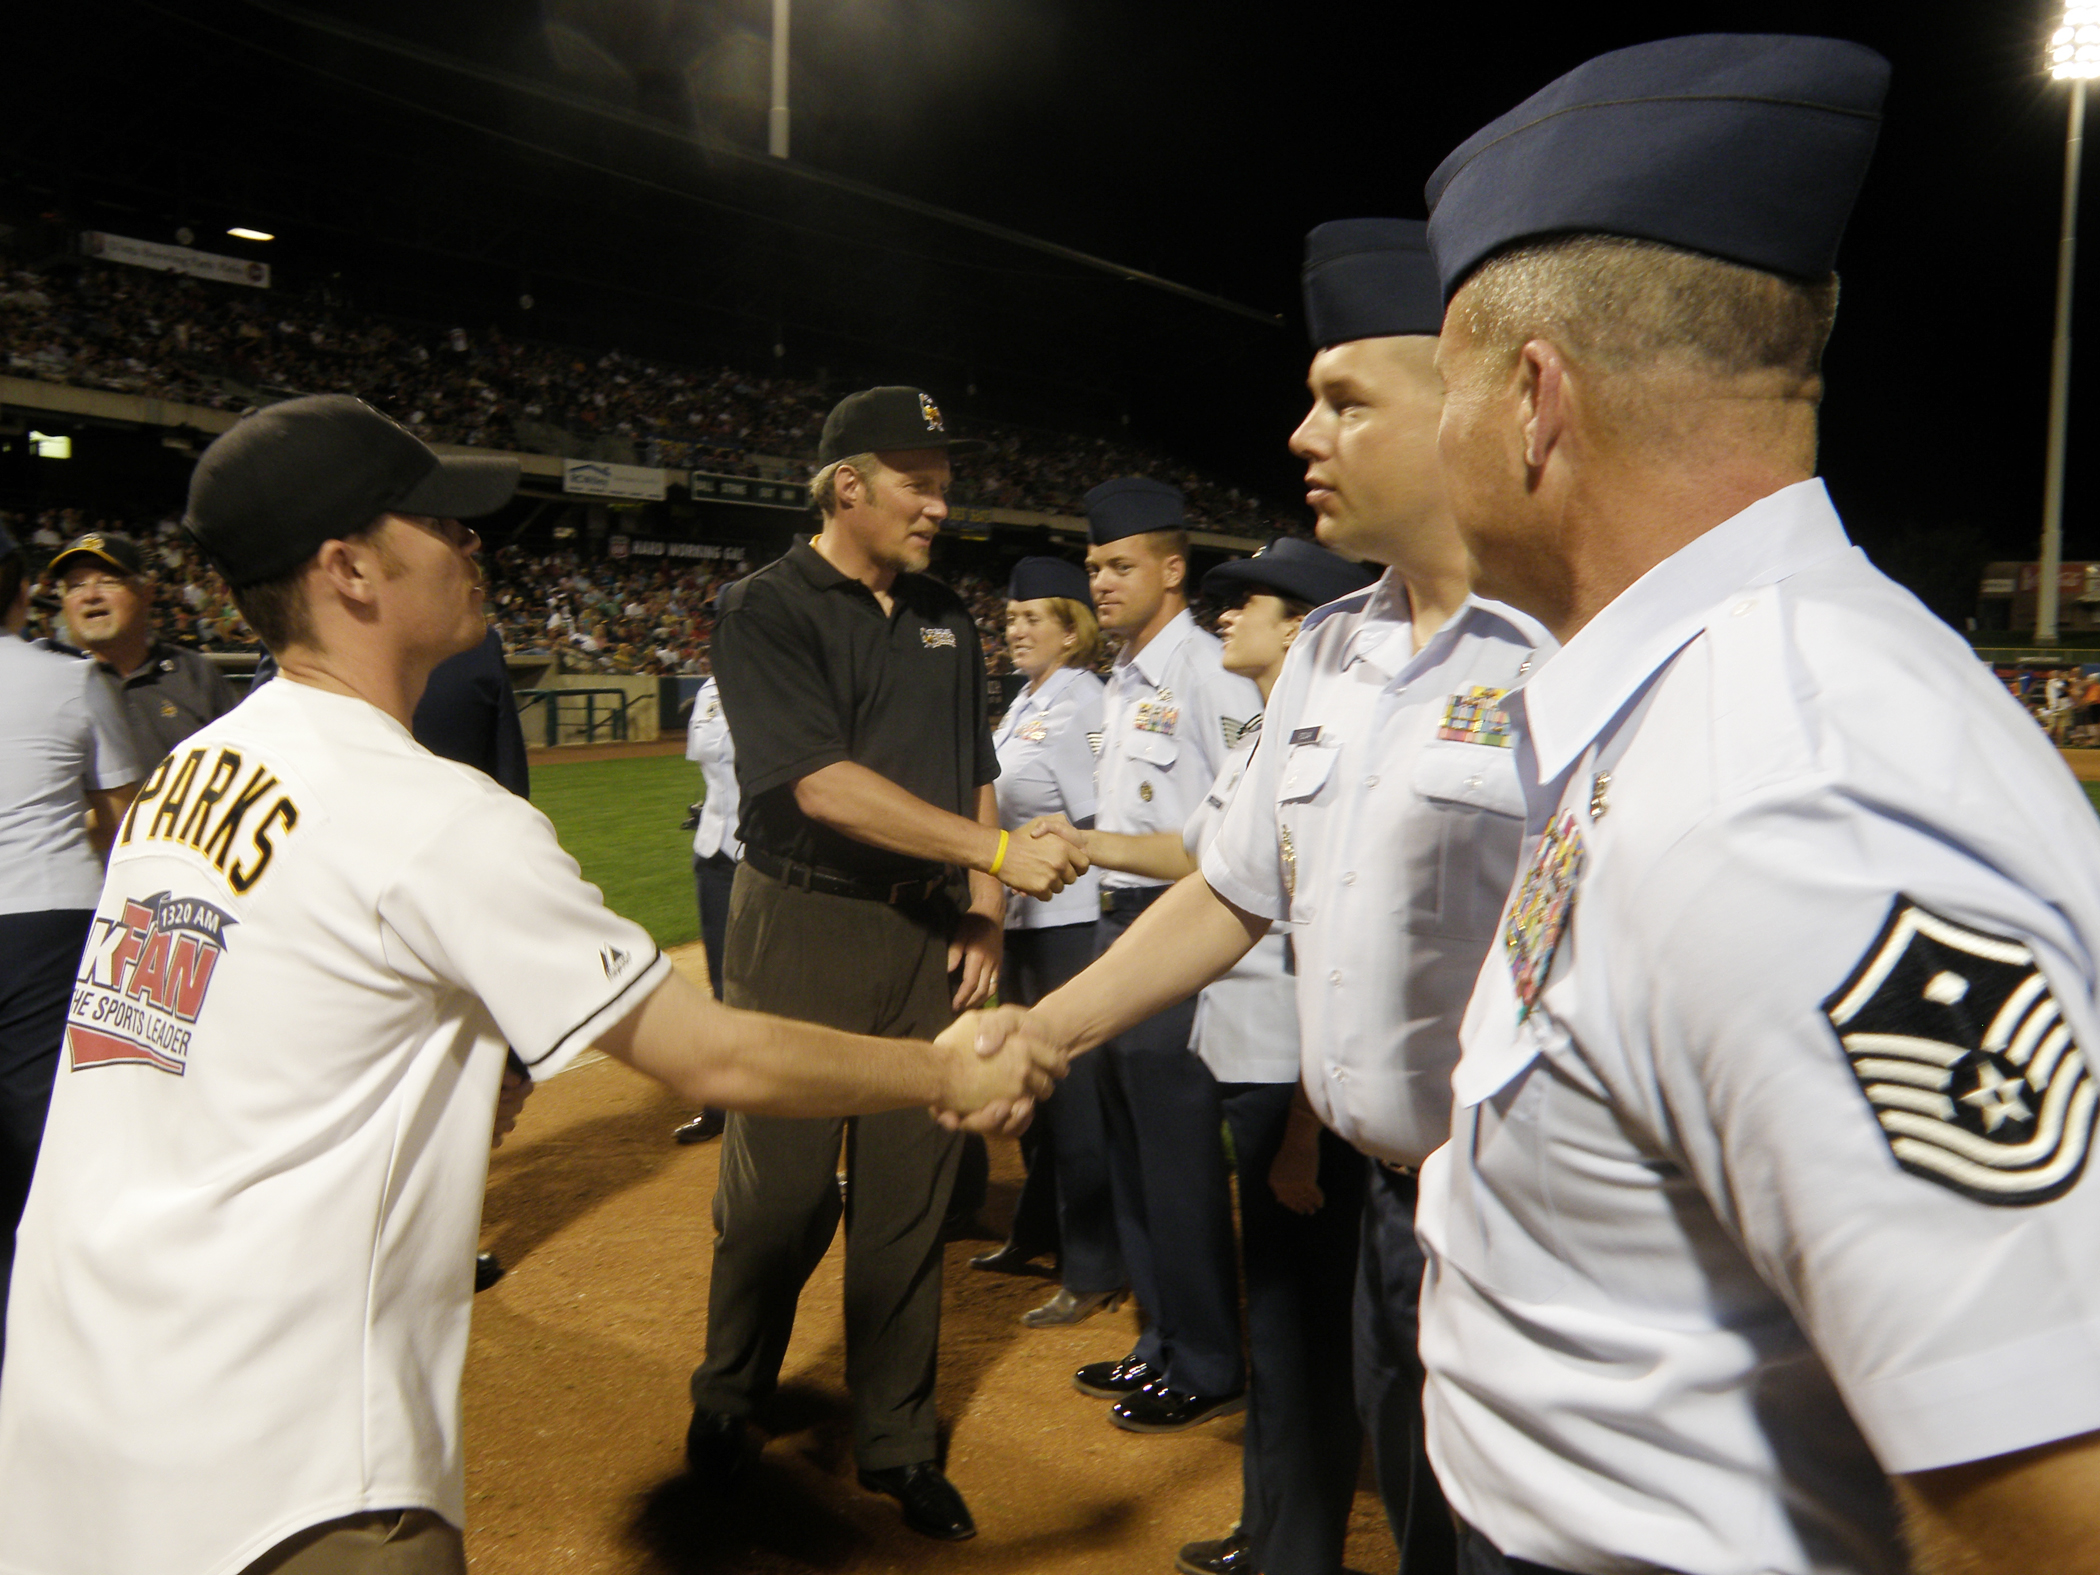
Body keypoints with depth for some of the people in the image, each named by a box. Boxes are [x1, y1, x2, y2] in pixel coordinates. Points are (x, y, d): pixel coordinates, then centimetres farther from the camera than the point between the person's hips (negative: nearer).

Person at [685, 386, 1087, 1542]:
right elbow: (824, 785, -19)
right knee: (780, 1194, 3)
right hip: (803, 930, -5)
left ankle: (897, 1443, 24)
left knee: (910, 1197, 9)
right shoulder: (765, 609, -8)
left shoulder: (945, 619, 13)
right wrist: (998, 852, -22)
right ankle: (725, 1407, 29)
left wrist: (983, 912, 3)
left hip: (929, 935, 5)